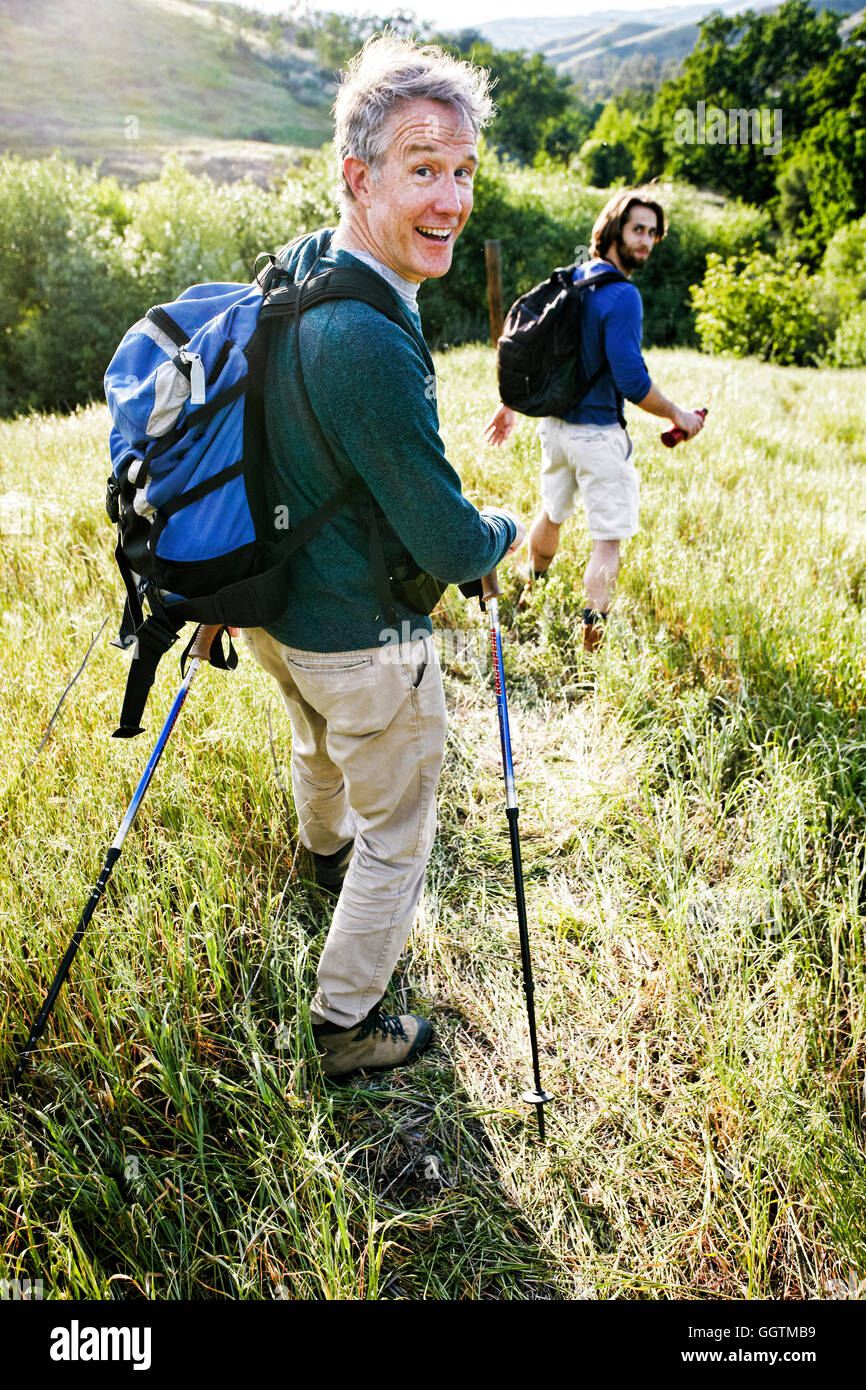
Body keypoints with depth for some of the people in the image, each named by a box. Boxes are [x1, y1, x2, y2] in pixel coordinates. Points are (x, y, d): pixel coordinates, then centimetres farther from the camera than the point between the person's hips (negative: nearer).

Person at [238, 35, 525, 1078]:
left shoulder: (288, 275, -1)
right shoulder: (372, 341, -32)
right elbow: (451, 547, -27)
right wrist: (504, 532, -4)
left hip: (269, 604, 9)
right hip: (361, 640, -9)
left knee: (321, 744, 37)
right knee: (396, 837, 12)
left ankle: (324, 851, 69)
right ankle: (347, 1030, 31)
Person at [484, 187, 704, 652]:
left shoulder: (571, 278, 6)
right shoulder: (622, 296, -20)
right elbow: (632, 381, -24)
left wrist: (509, 406, 23)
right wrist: (678, 416, -9)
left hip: (554, 424, 9)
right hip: (596, 433, -9)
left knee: (552, 513, 27)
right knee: (608, 538, -1)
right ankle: (590, 637, -6)